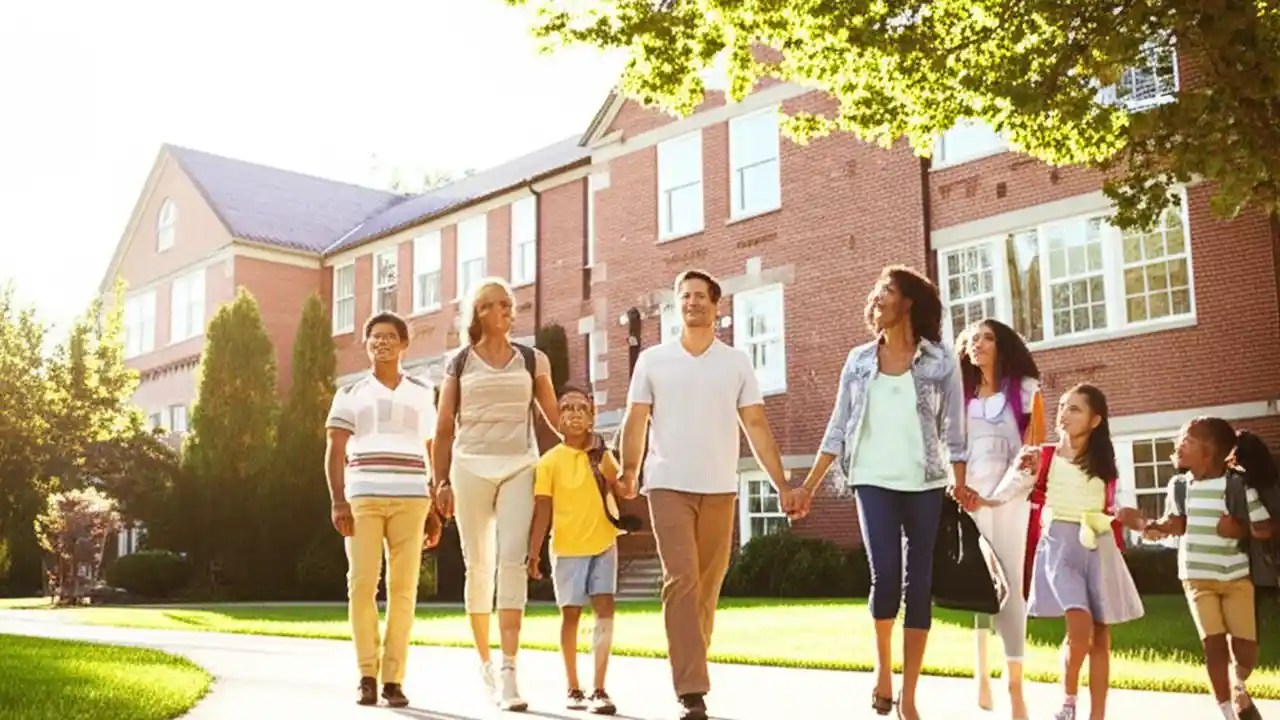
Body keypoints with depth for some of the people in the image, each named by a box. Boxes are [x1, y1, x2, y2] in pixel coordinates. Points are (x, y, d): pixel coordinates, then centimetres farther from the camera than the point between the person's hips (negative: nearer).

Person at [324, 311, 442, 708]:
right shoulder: (350, 394, 13)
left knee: (403, 588, -4)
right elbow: (334, 452, 5)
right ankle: (367, 675, 3)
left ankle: (393, 679, 1)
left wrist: (435, 509, 10)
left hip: (410, 499, 1)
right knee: (362, 585, -6)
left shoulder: (422, 393, 16)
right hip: (362, 497, 0)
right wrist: (337, 501, -9)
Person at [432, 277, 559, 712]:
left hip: (519, 467, 0)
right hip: (471, 467, 1)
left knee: (512, 560, -14)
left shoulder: (532, 360, 11)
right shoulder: (459, 363, 10)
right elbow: (444, 428, 9)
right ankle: (485, 663, 20)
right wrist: (441, 481, 2)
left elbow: (555, 417, 9)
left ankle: (508, 671, -18)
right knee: (478, 565, 5)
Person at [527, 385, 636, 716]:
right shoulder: (550, 460, -6)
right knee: (571, 614, 7)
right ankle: (574, 688, 20)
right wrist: (534, 552, -11)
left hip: (603, 544, 2)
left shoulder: (603, 456, 2)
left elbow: (625, 493, 1)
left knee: (605, 609, -8)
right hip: (567, 548, -2)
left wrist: (623, 487, -22)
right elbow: (542, 509, -7)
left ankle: (599, 689, -4)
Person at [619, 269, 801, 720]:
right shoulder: (653, 360, 6)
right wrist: (627, 473, -11)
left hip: (720, 488, 2)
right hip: (669, 485, -2)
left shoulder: (737, 362, 8)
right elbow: (635, 423, 3)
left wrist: (782, 484, -1)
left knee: (708, 587, 7)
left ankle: (691, 677, 22)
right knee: (681, 580, -13)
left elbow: (756, 426, 6)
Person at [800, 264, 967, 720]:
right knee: (885, 574, -15)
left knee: (919, 584, 2)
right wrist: (808, 486, 3)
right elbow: (837, 430, 7)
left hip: (925, 485, 0)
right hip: (874, 481, 0)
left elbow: (953, 430, 1)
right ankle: (883, 665, 13)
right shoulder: (859, 361, 6)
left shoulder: (940, 361, 1)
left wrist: (961, 483, -11)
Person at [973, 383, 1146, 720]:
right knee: (1080, 628, -21)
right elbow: (1005, 493, -10)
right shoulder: (1041, 457, 1)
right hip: (1060, 545, -4)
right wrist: (978, 499, -28)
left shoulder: (1104, 462, 13)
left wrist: (1143, 524, 0)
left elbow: (1113, 510, 17)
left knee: (1101, 636, 2)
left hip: (1099, 548, 4)